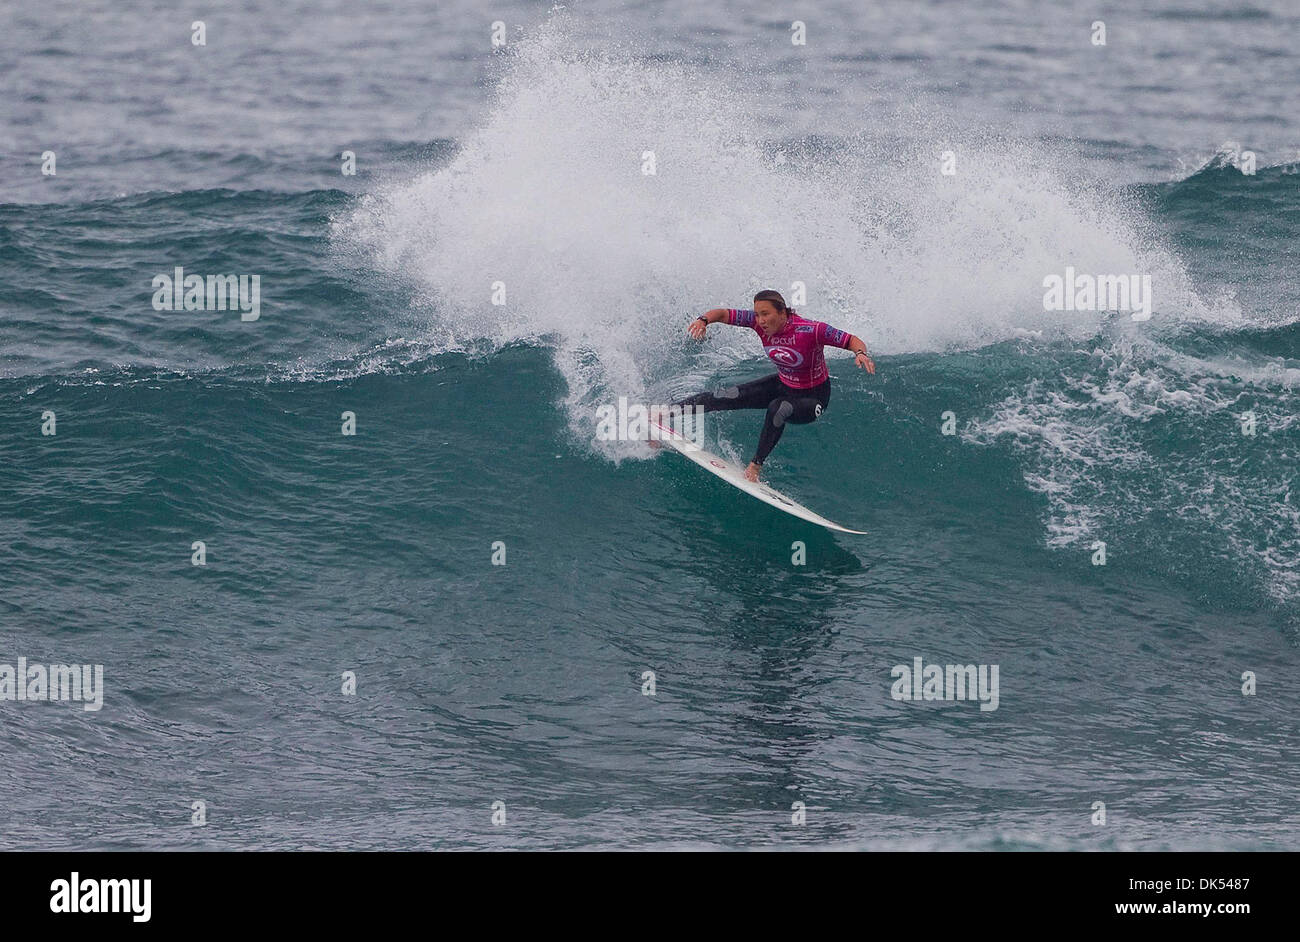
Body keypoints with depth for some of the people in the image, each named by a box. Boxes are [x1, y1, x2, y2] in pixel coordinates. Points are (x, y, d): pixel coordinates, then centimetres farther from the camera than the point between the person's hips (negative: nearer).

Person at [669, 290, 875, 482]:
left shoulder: (810, 330, -31)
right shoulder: (758, 322, -17)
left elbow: (853, 341, -25)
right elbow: (722, 314, -12)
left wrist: (860, 353, -47)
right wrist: (703, 320, -34)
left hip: (812, 397, -6)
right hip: (782, 385, 6)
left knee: (777, 409, -36)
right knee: (727, 397, -5)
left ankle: (756, 466, -25)